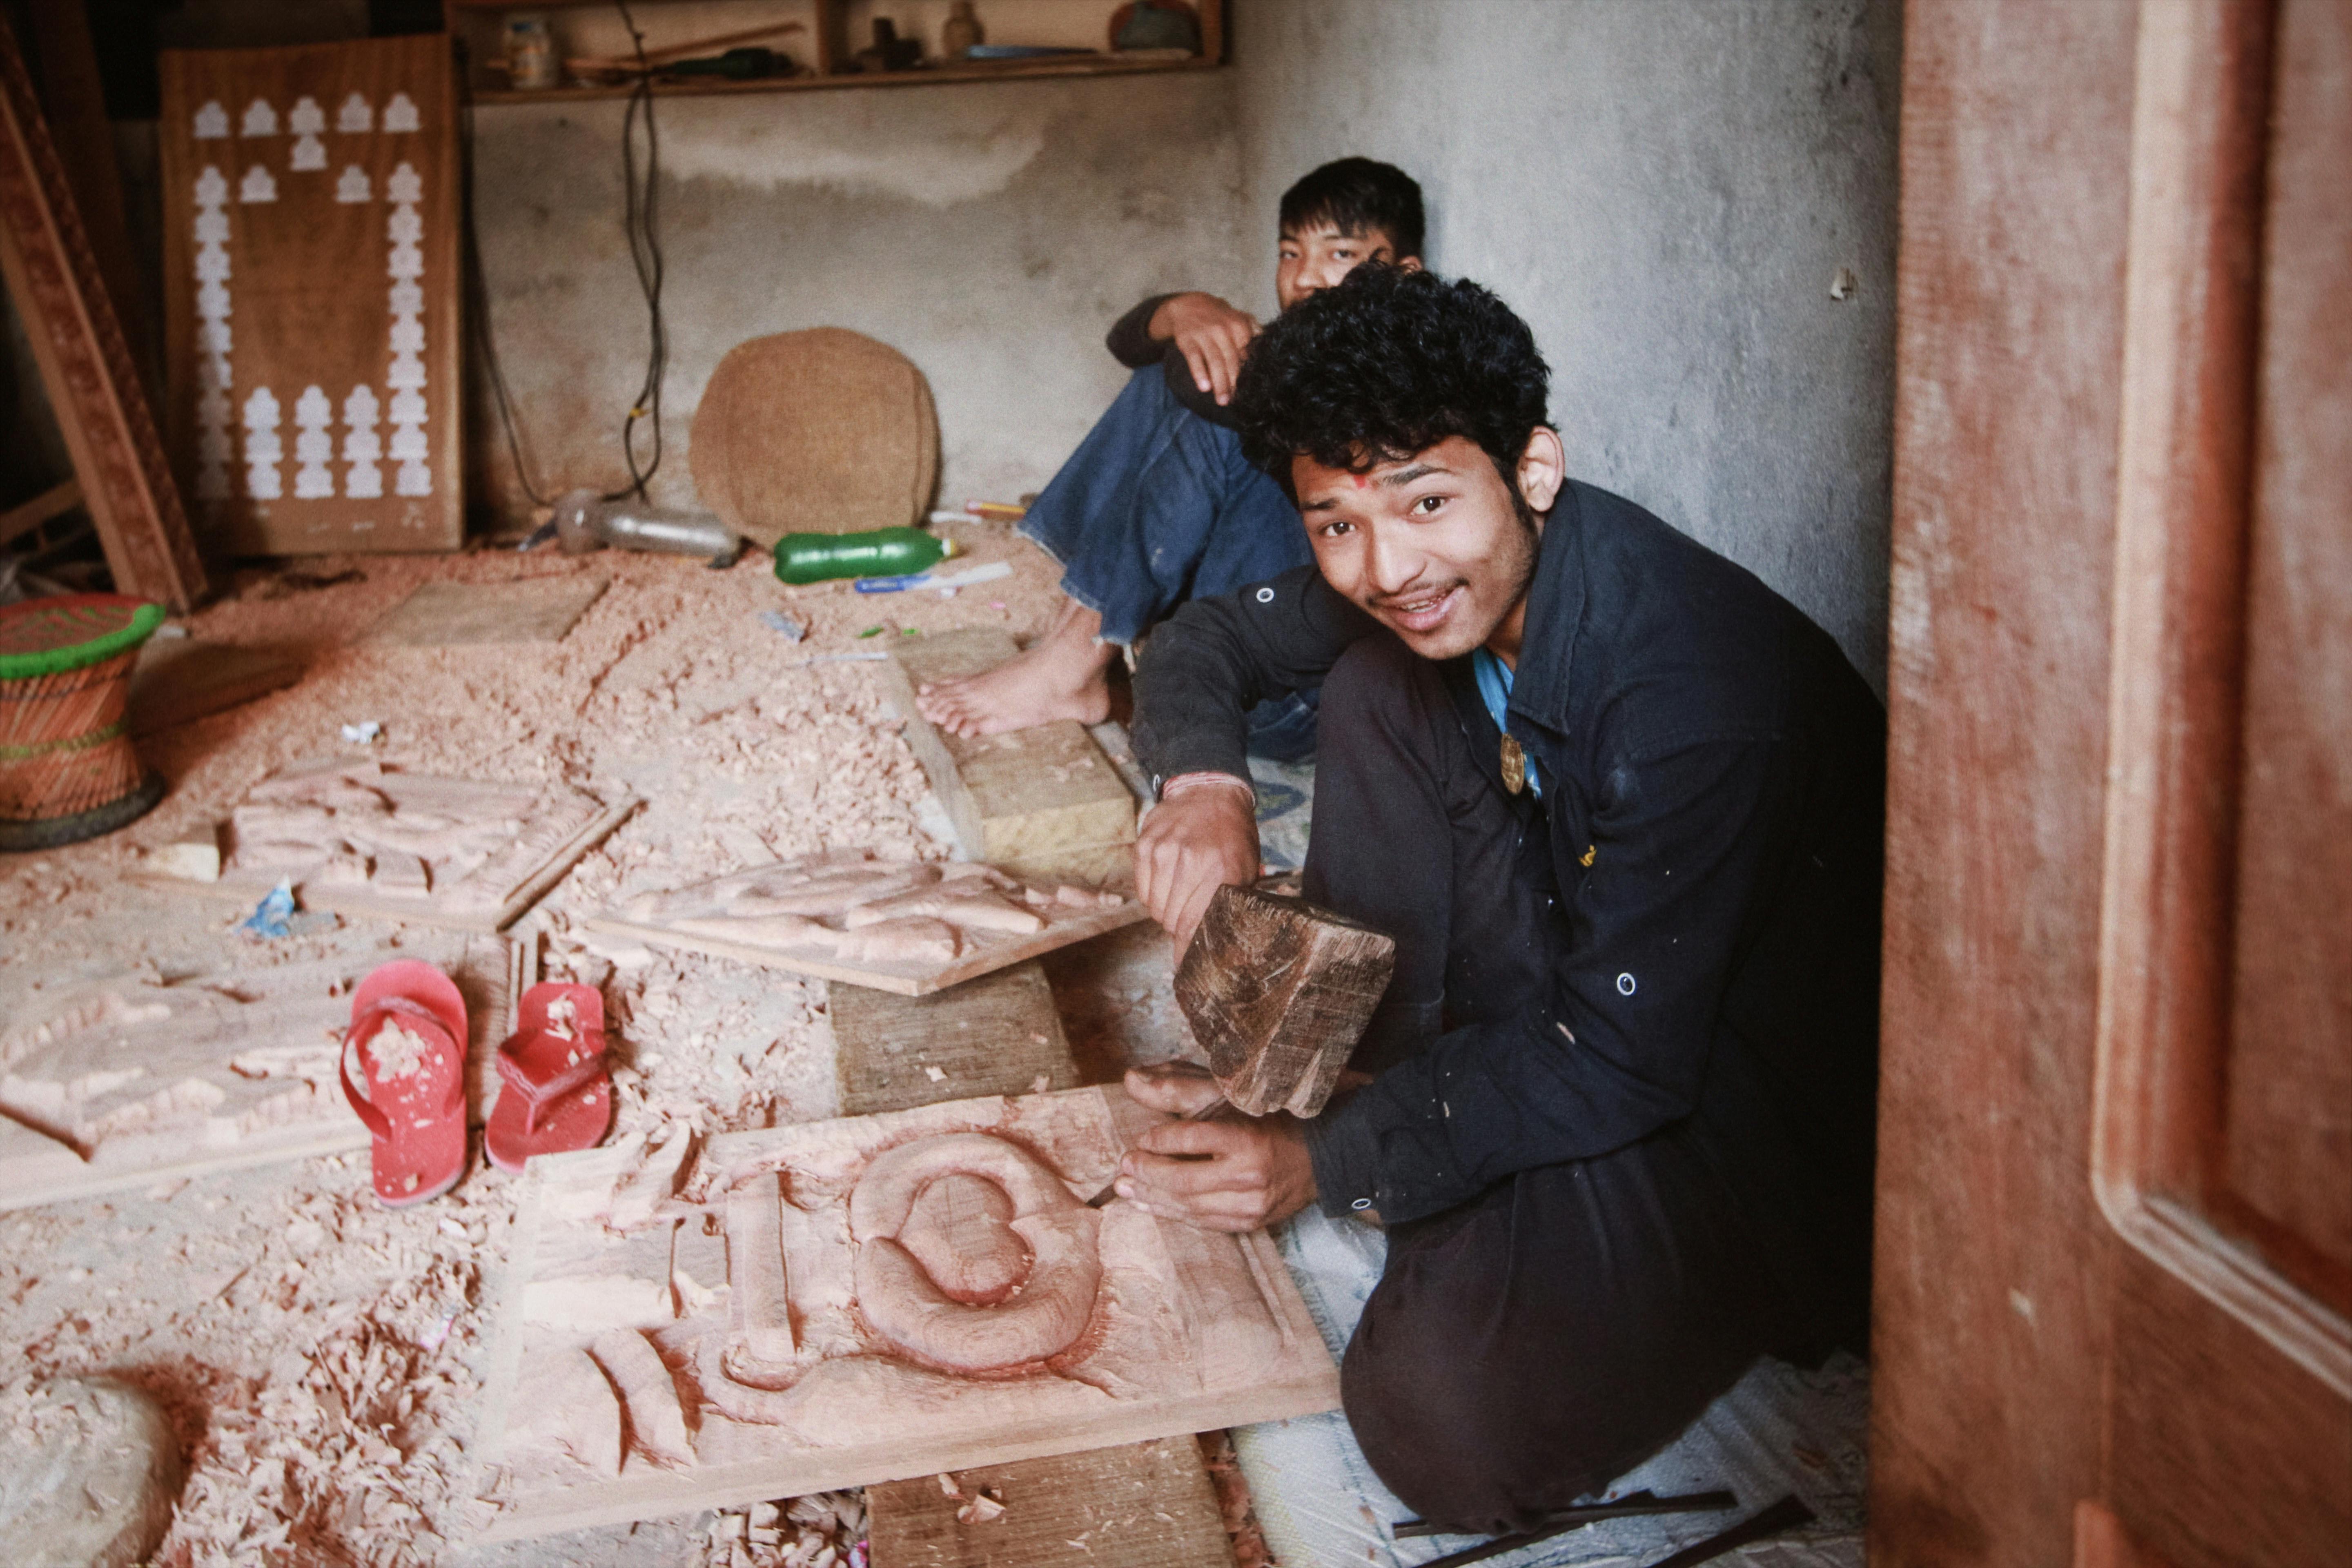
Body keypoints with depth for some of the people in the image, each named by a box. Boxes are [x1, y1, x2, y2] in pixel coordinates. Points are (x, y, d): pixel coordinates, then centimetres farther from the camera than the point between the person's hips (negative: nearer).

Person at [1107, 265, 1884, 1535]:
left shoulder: (1700, 698, -32)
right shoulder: (1412, 585, -9)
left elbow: (1623, 1056, -28)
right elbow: (1210, 638, 6)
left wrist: (1329, 1163, -35)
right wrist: (1203, 779, -18)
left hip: (1744, 1077, -7)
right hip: (1579, 965, 7)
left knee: (1448, 1428, -28)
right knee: (1376, 682, -6)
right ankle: (1391, 1069, 0)